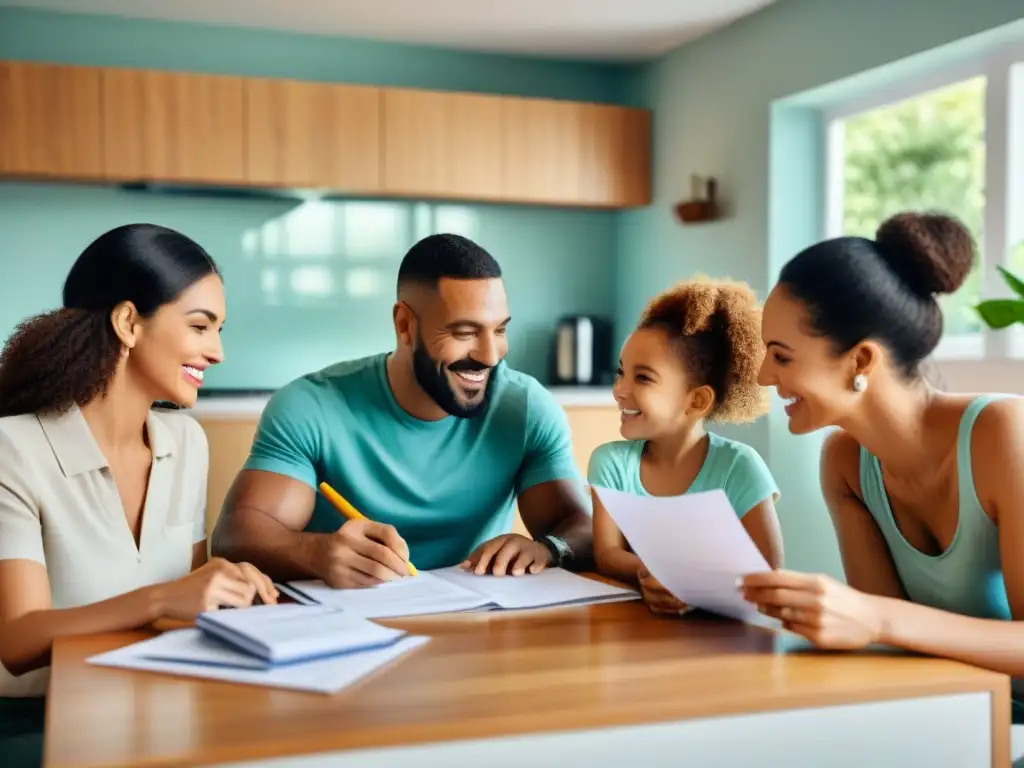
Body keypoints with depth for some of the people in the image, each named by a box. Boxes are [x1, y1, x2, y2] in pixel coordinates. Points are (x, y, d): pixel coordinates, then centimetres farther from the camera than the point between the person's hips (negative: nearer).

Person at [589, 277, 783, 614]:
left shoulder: (738, 467, -8)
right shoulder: (610, 462, 0)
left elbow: (768, 567, -13)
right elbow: (606, 554, -8)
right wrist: (648, 576, -29)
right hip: (636, 615, 2)